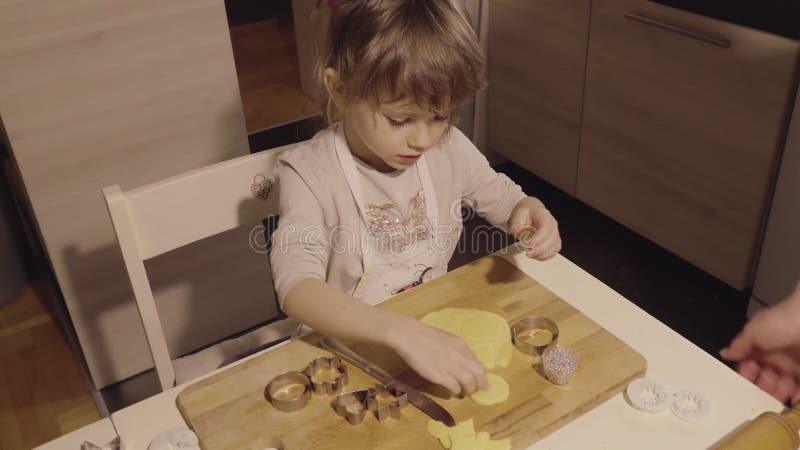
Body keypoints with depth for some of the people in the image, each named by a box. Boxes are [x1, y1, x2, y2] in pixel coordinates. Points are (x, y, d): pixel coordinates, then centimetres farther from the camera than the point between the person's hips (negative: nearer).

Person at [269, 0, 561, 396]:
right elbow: (297, 288, -35)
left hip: (439, 327, 3)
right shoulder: (309, 174, -22)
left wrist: (530, 212, -15)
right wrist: (401, 332, -50)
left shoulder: (449, 148, -8)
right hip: (348, 340, -2)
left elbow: (501, 197, 10)